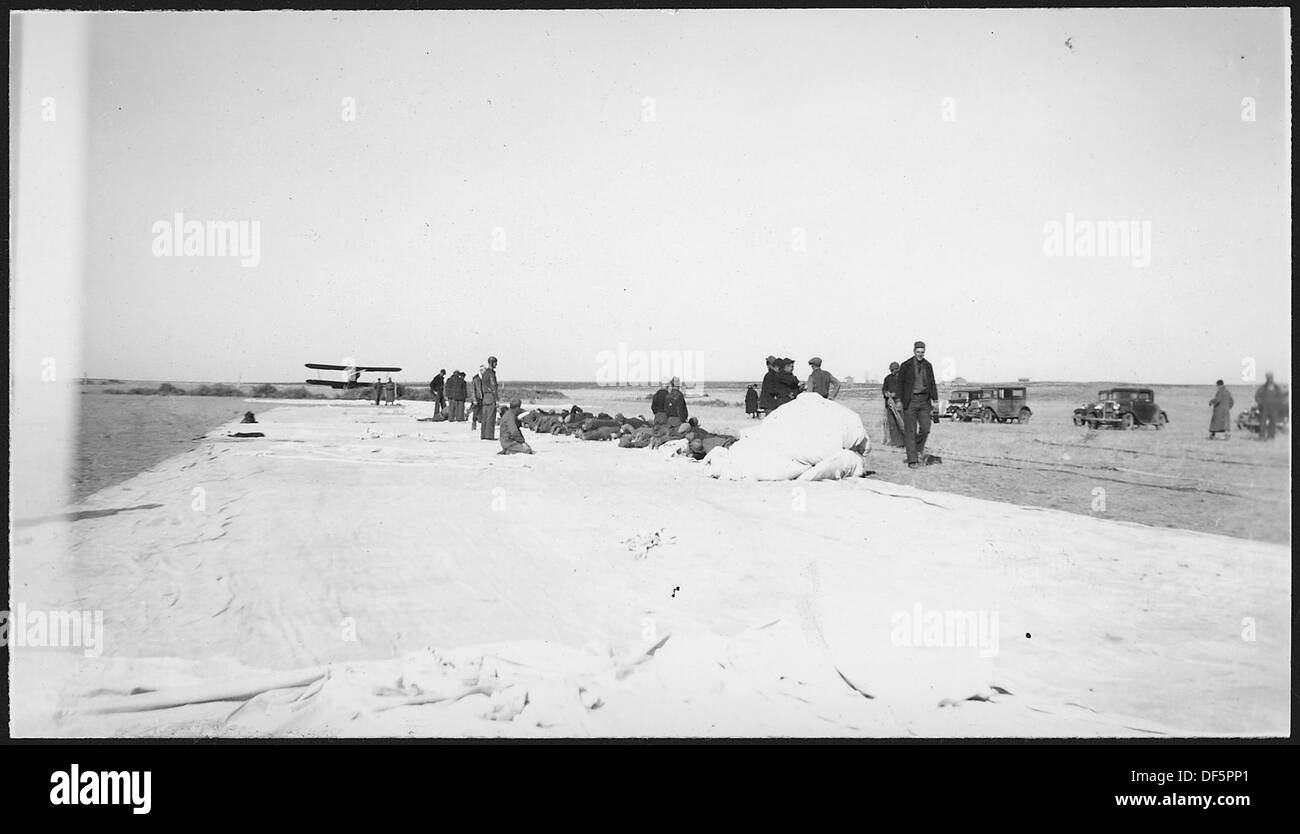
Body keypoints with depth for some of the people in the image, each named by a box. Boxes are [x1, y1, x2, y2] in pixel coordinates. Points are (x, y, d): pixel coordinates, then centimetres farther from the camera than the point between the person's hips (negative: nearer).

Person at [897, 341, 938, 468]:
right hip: (910, 400, -3)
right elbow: (900, 383, 1)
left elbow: (932, 384, 14)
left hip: (924, 400, 3)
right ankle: (912, 460, -3)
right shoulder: (905, 366, -1)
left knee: (925, 428, -2)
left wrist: (935, 400, 9)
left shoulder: (928, 366, 9)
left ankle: (919, 449, 26)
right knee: (910, 431, -4)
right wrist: (899, 400, -5)